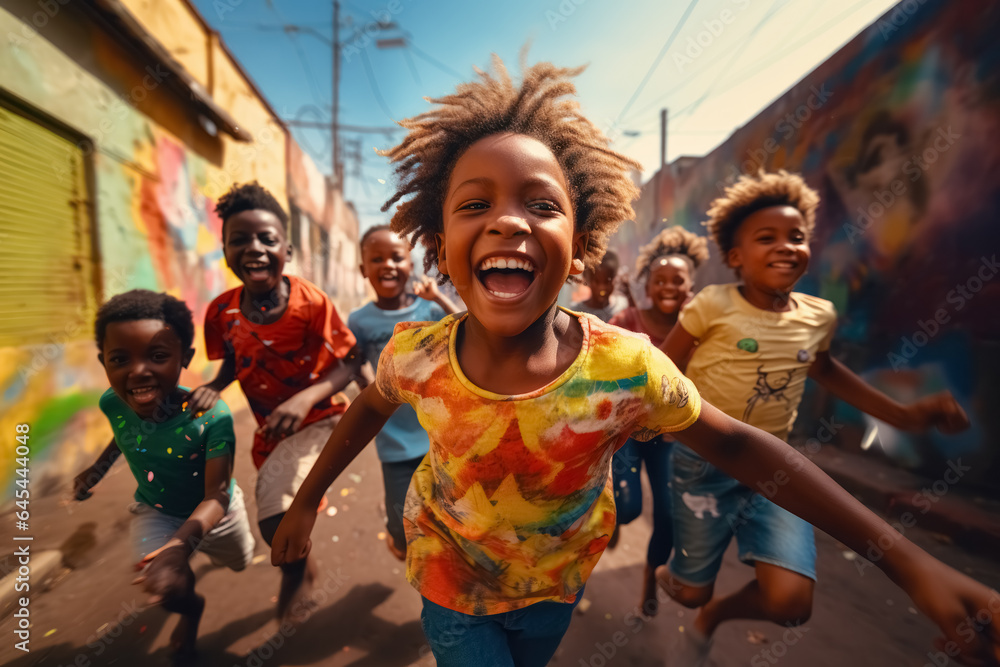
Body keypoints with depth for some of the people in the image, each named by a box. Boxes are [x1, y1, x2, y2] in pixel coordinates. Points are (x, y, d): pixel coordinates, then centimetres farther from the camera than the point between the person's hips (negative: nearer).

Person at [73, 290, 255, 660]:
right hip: (155, 511, 2)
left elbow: (216, 496, -39)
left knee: (240, 561, 24)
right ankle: (190, 609, 24)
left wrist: (179, 545, -54)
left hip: (212, 511, -1)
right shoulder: (112, 404, -25)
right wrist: (98, 468, 4)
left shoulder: (212, 417, -41)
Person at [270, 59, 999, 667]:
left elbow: (736, 446, -18)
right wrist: (307, 500, 5)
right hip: (451, 577, -1)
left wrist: (911, 563, -16)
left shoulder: (624, 368, -32)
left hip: (555, 580, 2)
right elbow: (369, 410, -5)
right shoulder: (414, 355, -28)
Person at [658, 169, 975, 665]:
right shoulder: (713, 305, -16)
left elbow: (824, 369, 21)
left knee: (790, 601, -9)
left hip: (772, 468, 4)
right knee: (690, 591, 8)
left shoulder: (819, 315, 0)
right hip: (705, 463, -4)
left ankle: (711, 617, 27)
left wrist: (903, 415, 16)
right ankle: (666, 573, 49)